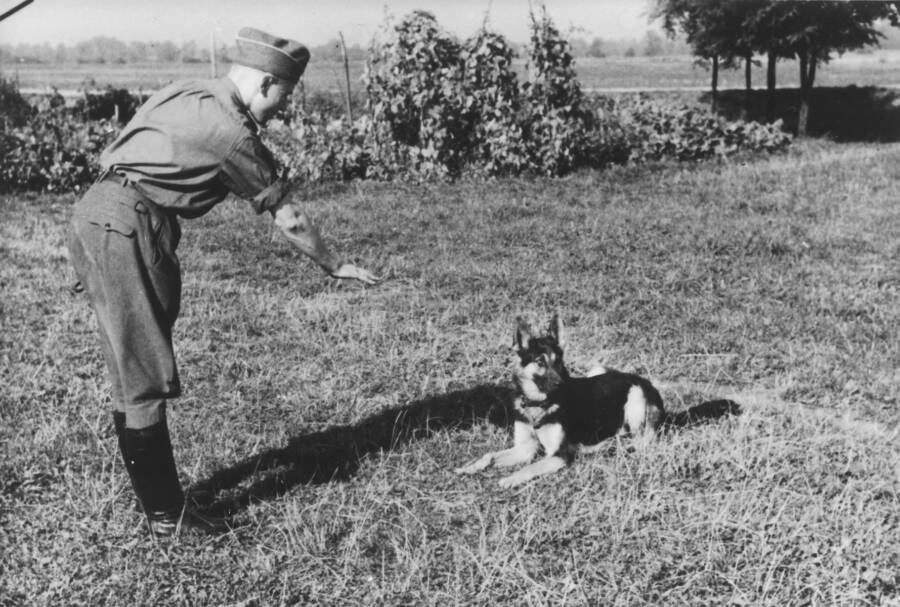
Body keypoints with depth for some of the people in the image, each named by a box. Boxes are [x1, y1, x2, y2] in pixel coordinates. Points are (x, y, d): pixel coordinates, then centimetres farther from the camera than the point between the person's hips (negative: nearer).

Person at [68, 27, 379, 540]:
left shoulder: (187, 95, 18)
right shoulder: (231, 131, -8)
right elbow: (288, 218, 0)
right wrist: (337, 267, 12)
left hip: (95, 214, 10)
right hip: (126, 226, -10)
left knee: (134, 373, 12)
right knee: (146, 380, -4)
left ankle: (162, 500, 21)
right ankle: (165, 516, 4)